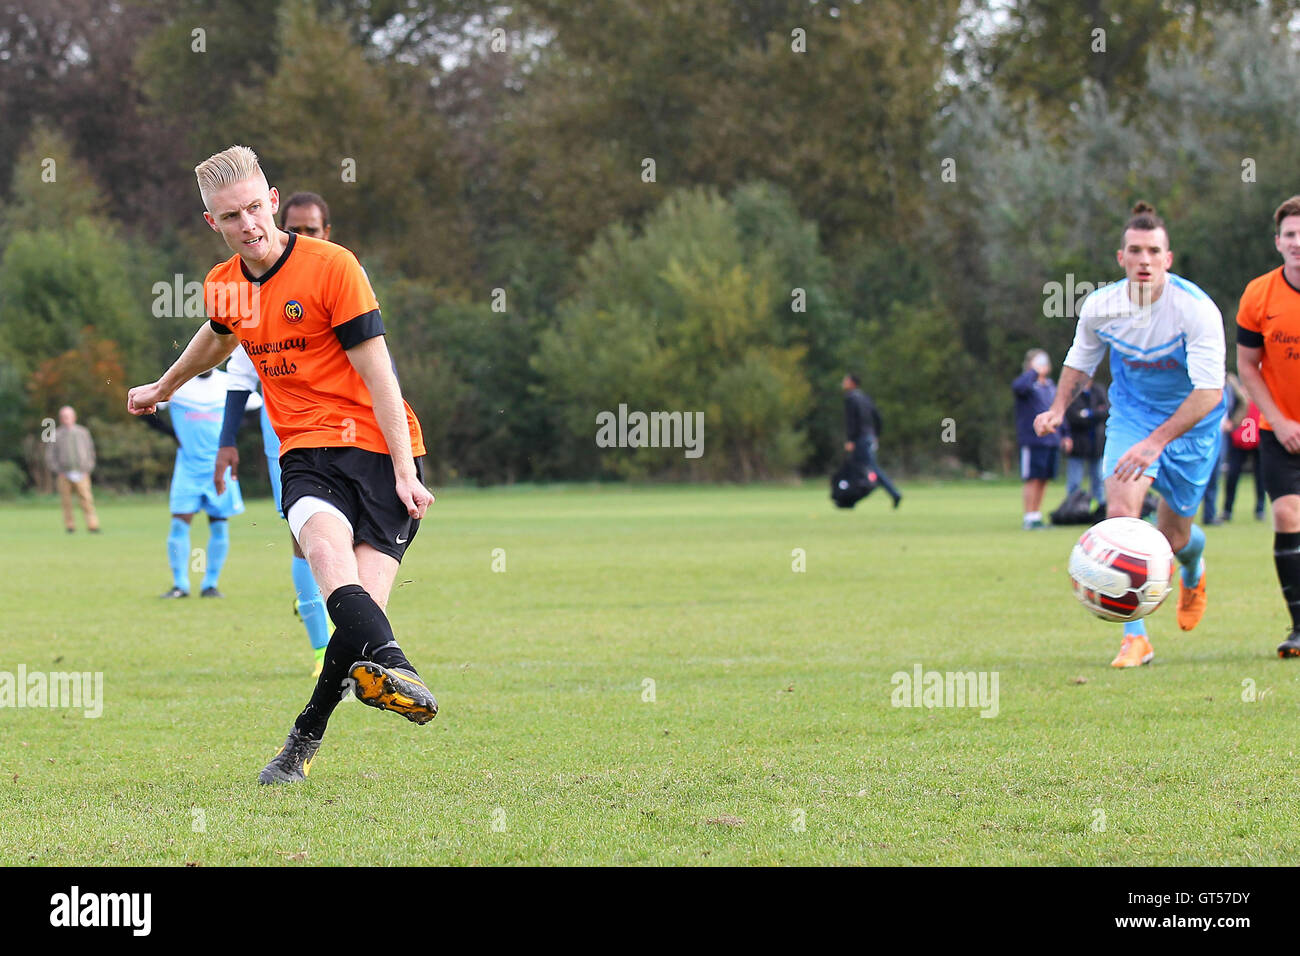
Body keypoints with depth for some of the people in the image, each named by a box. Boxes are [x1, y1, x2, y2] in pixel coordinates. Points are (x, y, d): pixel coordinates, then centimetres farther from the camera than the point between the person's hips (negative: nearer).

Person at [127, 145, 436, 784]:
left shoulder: (332, 265, -7)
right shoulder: (223, 287, 10)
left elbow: (377, 373, -8)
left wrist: (405, 469, -15)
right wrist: (163, 388, 52)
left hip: (378, 444, -3)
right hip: (305, 451, 3)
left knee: (365, 596, -18)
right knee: (325, 543, -31)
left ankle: (305, 740, -2)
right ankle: (388, 662, -56)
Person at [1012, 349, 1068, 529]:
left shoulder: (1050, 385, 19)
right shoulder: (1026, 382, -4)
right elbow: (1019, 386, -30)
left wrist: (1065, 433, 23)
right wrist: (1034, 372, -18)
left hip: (1051, 440, 7)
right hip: (1032, 439, -7)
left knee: (1044, 480, 10)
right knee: (1032, 480, -7)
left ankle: (1037, 516, 17)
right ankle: (1029, 518, -5)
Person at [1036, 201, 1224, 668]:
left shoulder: (1196, 309, -26)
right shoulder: (1100, 306, -13)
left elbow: (1209, 392, -29)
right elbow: (1081, 360, 8)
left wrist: (1155, 442, -37)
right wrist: (1059, 407, -9)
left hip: (1192, 423, -2)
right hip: (1131, 415, 2)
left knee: (1172, 537, 9)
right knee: (1120, 510, -23)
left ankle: (1194, 567, 51)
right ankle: (1135, 637, -19)